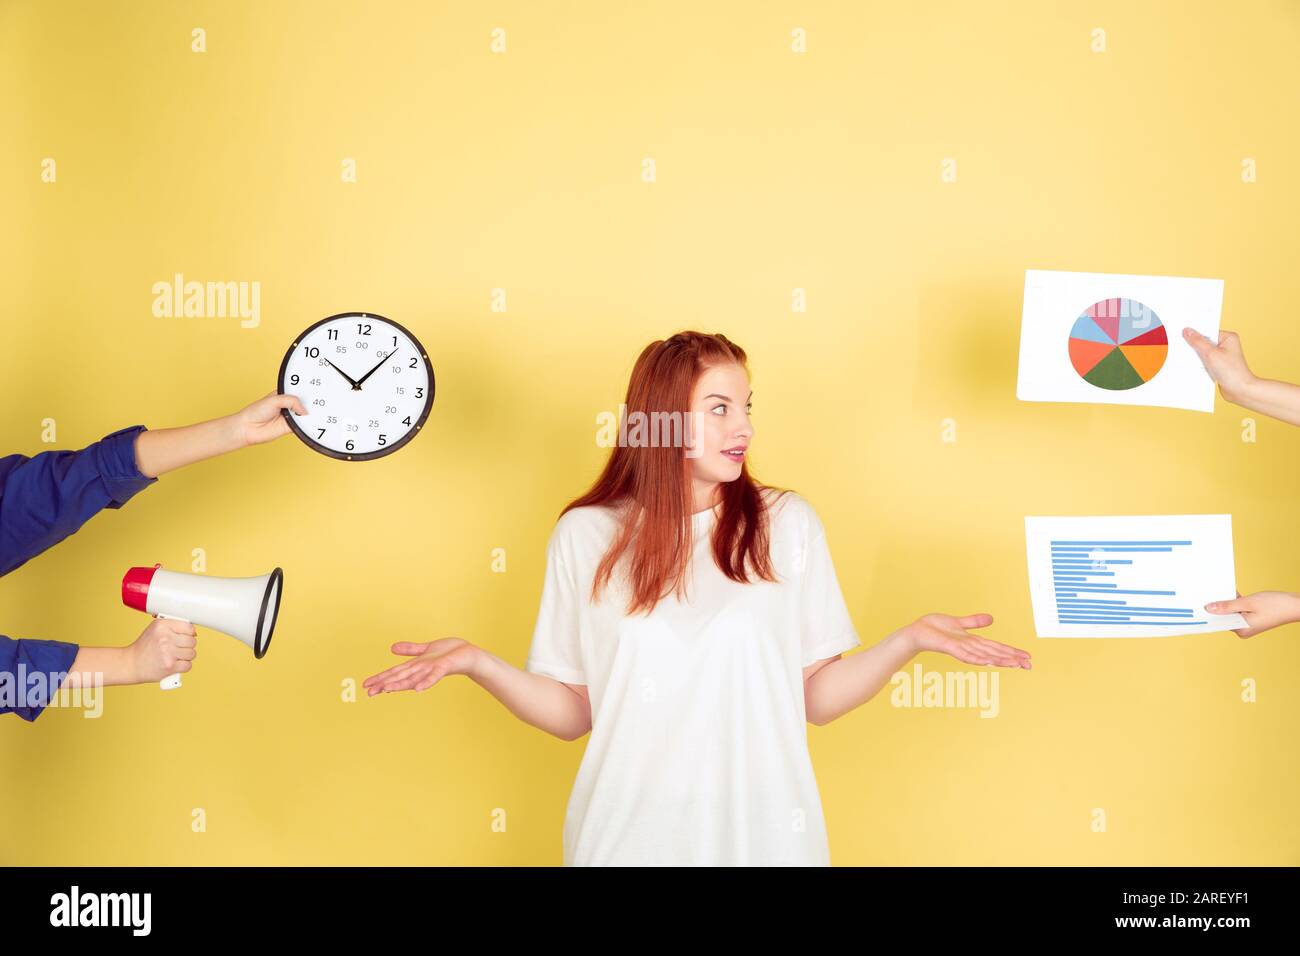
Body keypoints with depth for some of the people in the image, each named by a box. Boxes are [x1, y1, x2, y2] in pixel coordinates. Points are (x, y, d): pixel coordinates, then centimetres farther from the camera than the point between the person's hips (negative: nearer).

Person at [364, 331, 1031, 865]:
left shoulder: (788, 523, -3)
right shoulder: (585, 535, -3)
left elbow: (815, 697, -1)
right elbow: (572, 713, 0)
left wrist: (910, 640, -12)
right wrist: (477, 663, -12)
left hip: (762, 825, 0)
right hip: (631, 829, 0)